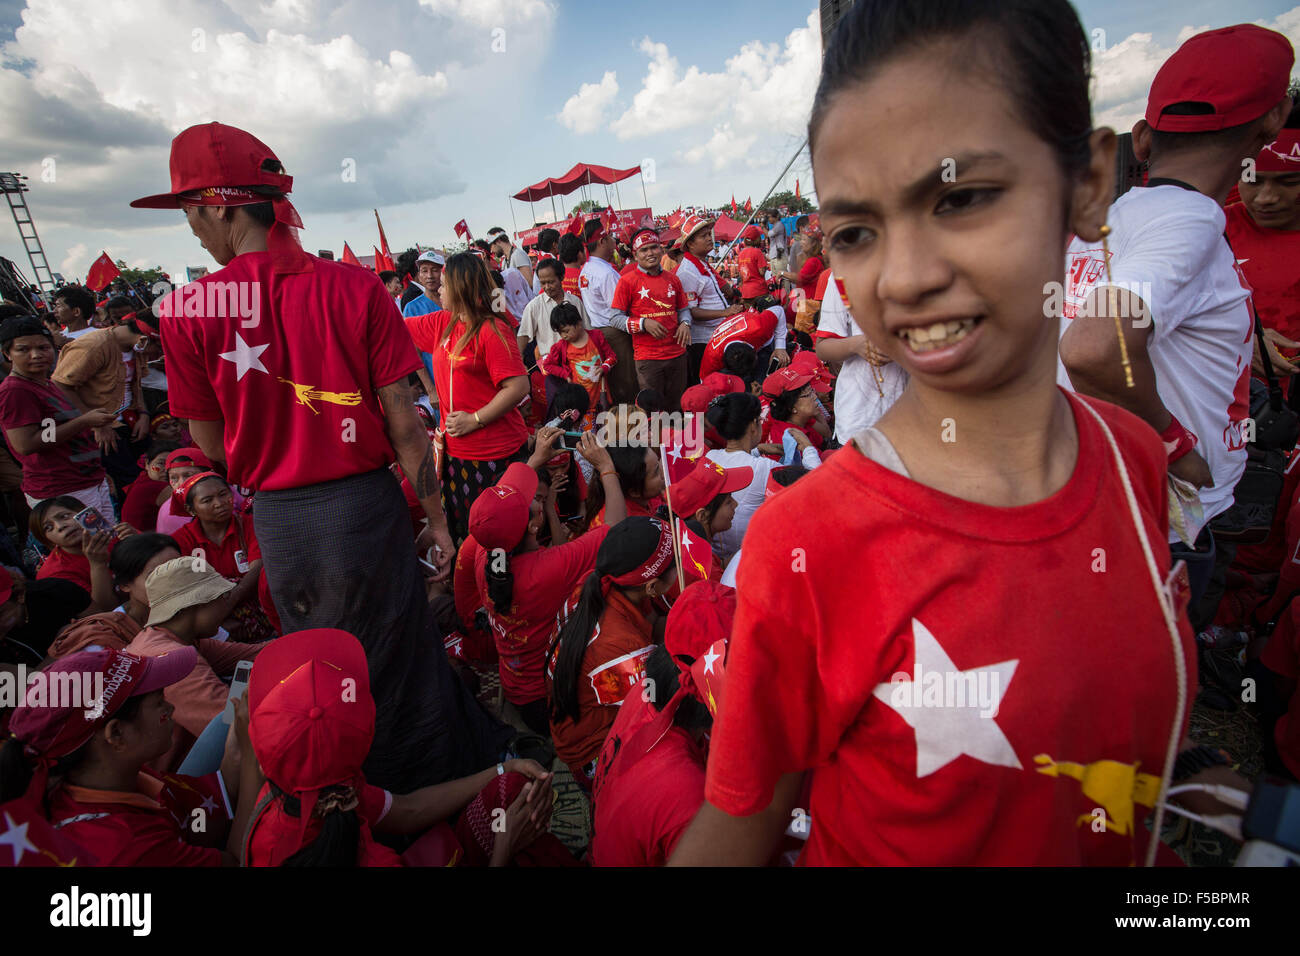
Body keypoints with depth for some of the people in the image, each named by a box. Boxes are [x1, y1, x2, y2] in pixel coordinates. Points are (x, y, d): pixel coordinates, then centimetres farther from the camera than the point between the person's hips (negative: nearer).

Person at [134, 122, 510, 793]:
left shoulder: (186, 310, -8)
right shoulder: (356, 288, -9)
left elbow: (215, 448, 0)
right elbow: (404, 423, -9)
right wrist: (436, 517, 1)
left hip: (278, 520, 1)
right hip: (366, 505, -1)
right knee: (403, 665, 15)